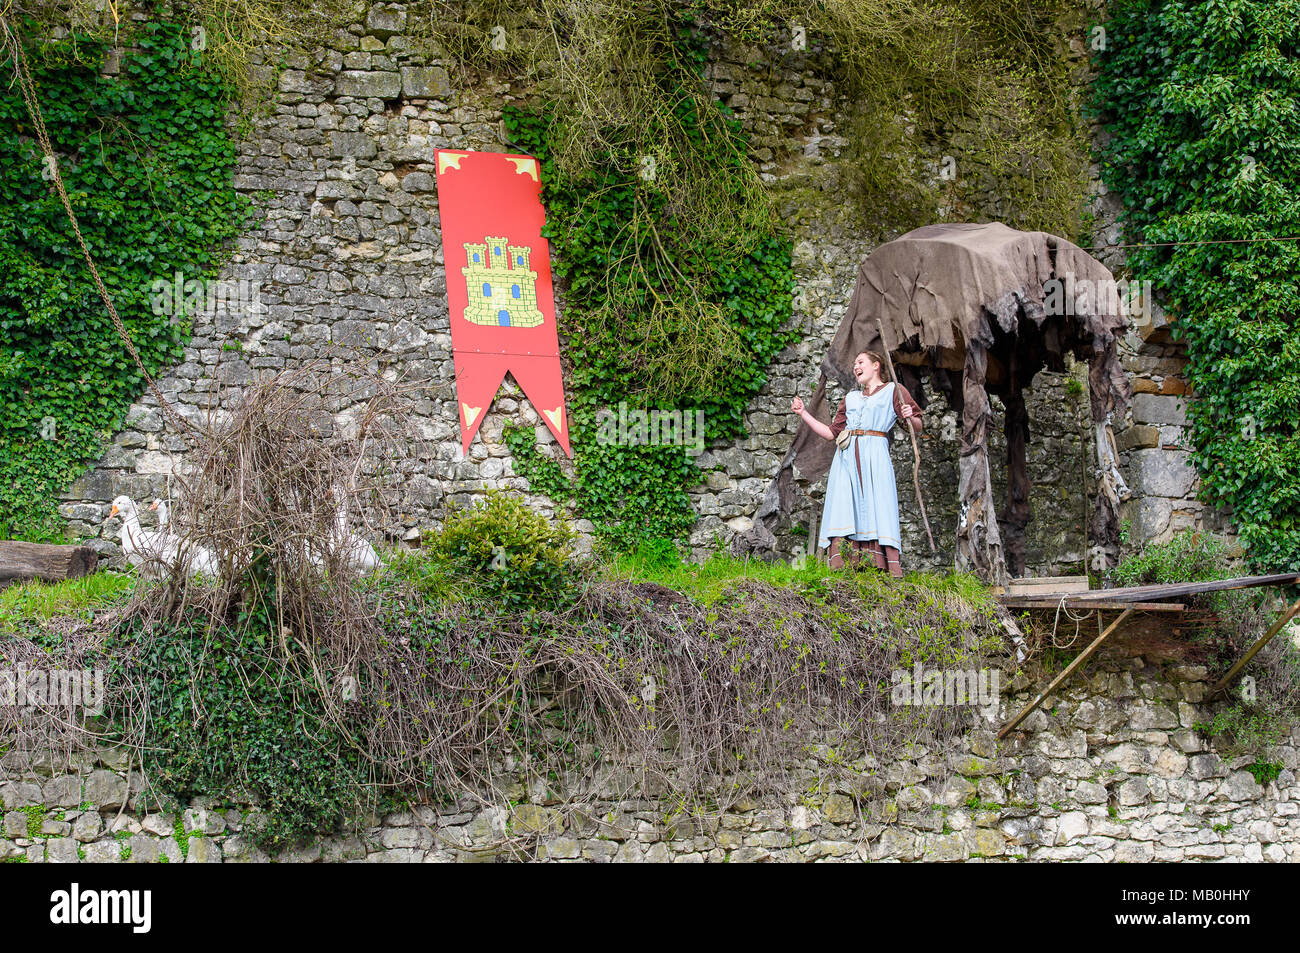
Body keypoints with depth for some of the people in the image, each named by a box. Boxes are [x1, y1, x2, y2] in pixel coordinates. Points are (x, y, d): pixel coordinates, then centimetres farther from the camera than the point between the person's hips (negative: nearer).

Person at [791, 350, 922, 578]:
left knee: (876, 510, -15)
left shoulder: (893, 391, 15)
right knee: (844, 511, -9)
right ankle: (843, 570, -15)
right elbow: (831, 432, 26)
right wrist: (803, 413, 24)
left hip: (874, 455, -4)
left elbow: (917, 428, 10)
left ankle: (886, 571, -21)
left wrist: (910, 417, -13)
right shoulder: (850, 398, 27)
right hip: (847, 456, 4)